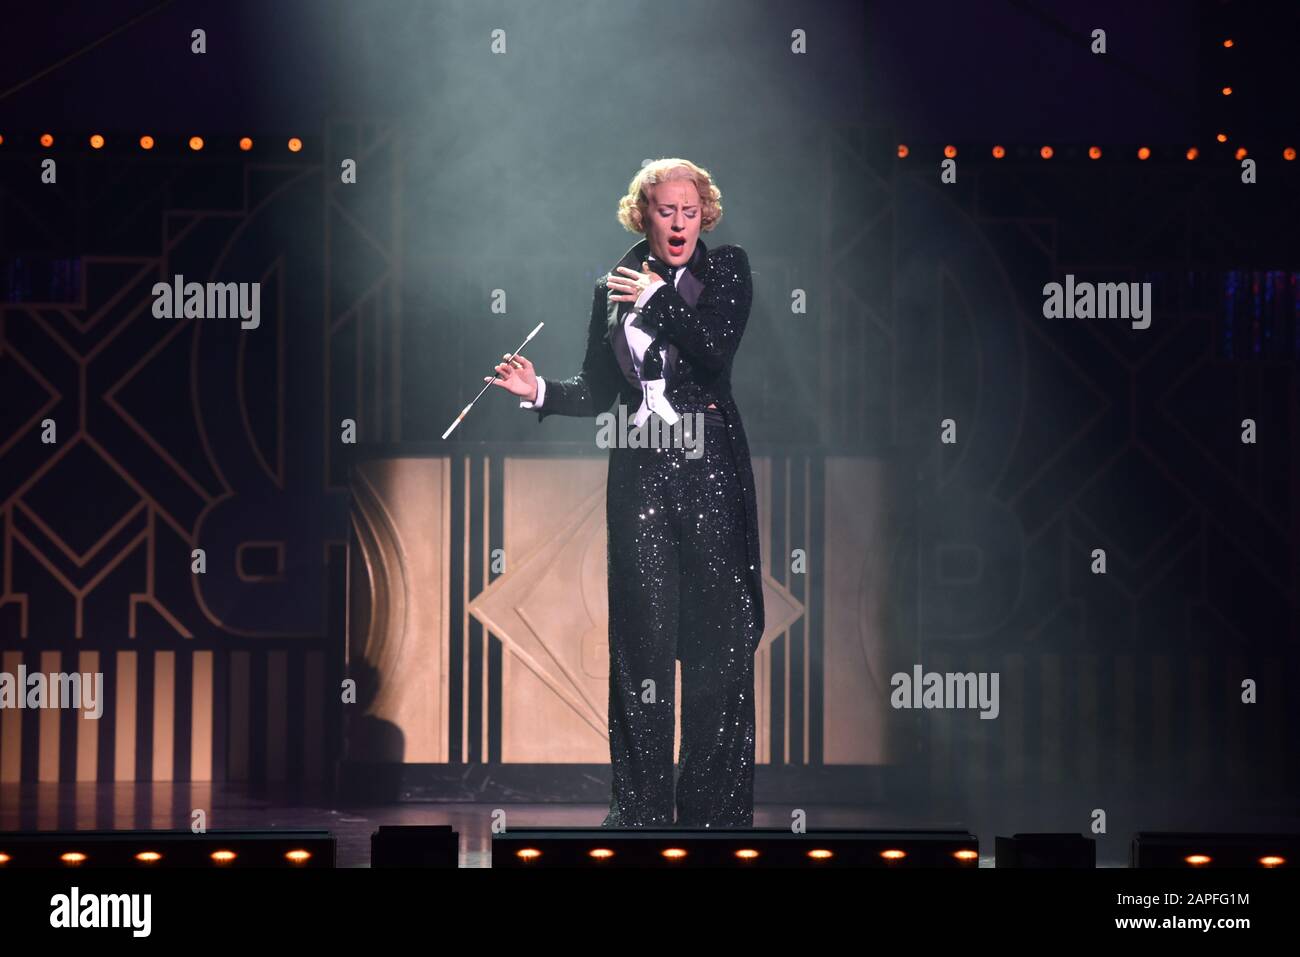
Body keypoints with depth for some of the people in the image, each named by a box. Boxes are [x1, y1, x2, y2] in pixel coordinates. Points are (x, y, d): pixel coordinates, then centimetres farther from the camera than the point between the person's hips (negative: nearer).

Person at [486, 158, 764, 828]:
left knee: (717, 633, -3)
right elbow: (598, 391, 11)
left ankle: (715, 804, 4)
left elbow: (717, 352, -11)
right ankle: (641, 809, 5)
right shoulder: (614, 287, 10)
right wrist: (540, 391, -5)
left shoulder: (727, 271, 4)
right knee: (642, 633, 0)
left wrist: (661, 298, -10)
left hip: (710, 469, -2)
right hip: (639, 468, 2)